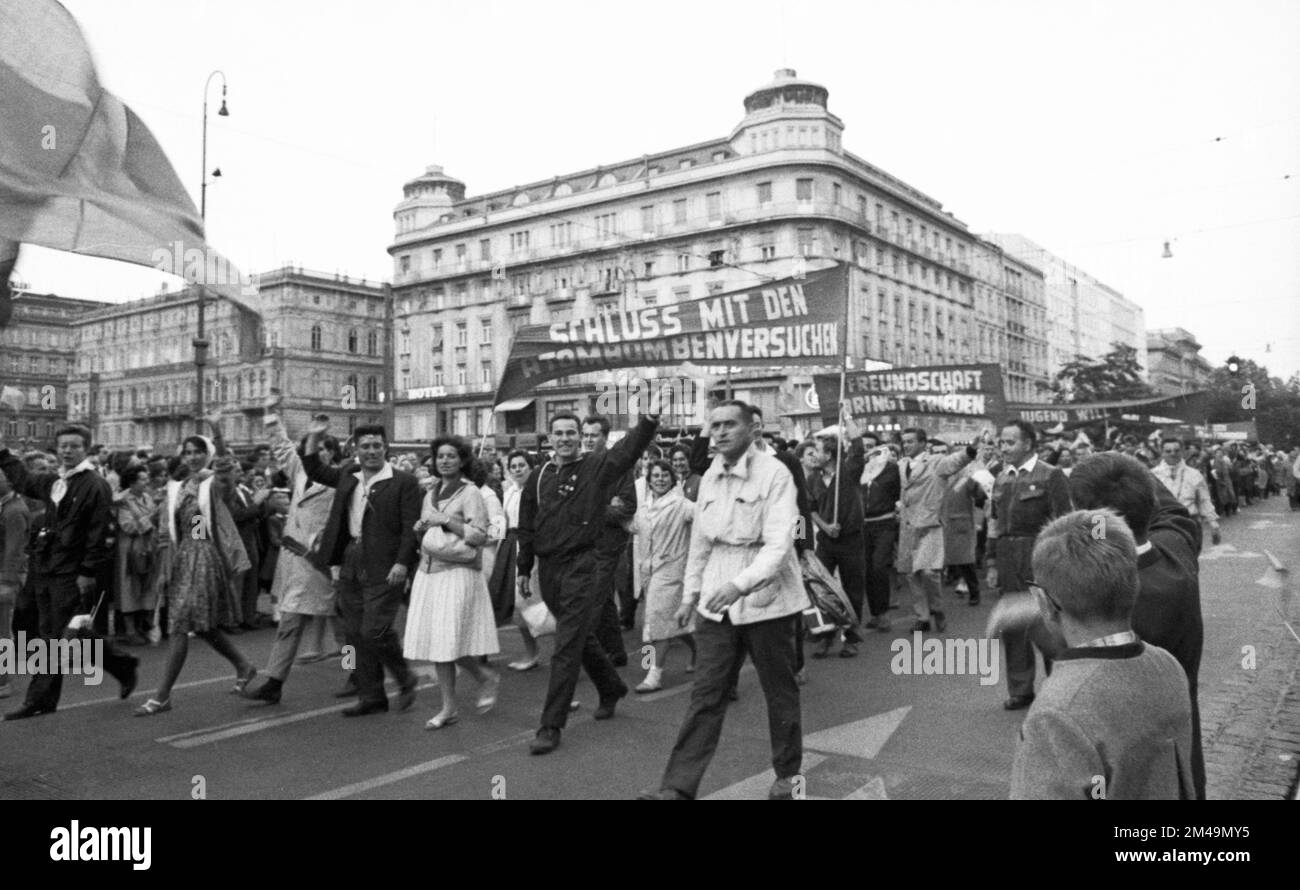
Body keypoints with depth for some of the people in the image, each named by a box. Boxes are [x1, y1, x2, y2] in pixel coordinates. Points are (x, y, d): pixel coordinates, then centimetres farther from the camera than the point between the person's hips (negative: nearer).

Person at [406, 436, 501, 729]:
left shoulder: (470, 493, -5)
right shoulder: (430, 495, 16)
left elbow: (479, 535, -12)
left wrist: (446, 521, -14)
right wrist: (421, 528, 5)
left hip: (458, 573, -7)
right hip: (428, 573, 7)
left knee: (450, 641, -10)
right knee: (435, 642, 6)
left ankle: (488, 678, 16)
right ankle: (448, 707, 15)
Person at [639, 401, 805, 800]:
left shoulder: (774, 474, -12)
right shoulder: (709, 478, 7)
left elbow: (779, 544, -21)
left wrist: (740, 584, -33)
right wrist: (690, 595, 14)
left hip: (766, 599, -4)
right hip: (717, 604, 4)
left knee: (780, 692, 12)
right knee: (705, 694, 2)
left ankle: (787, 775, 31)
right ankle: (679, 786, 3)